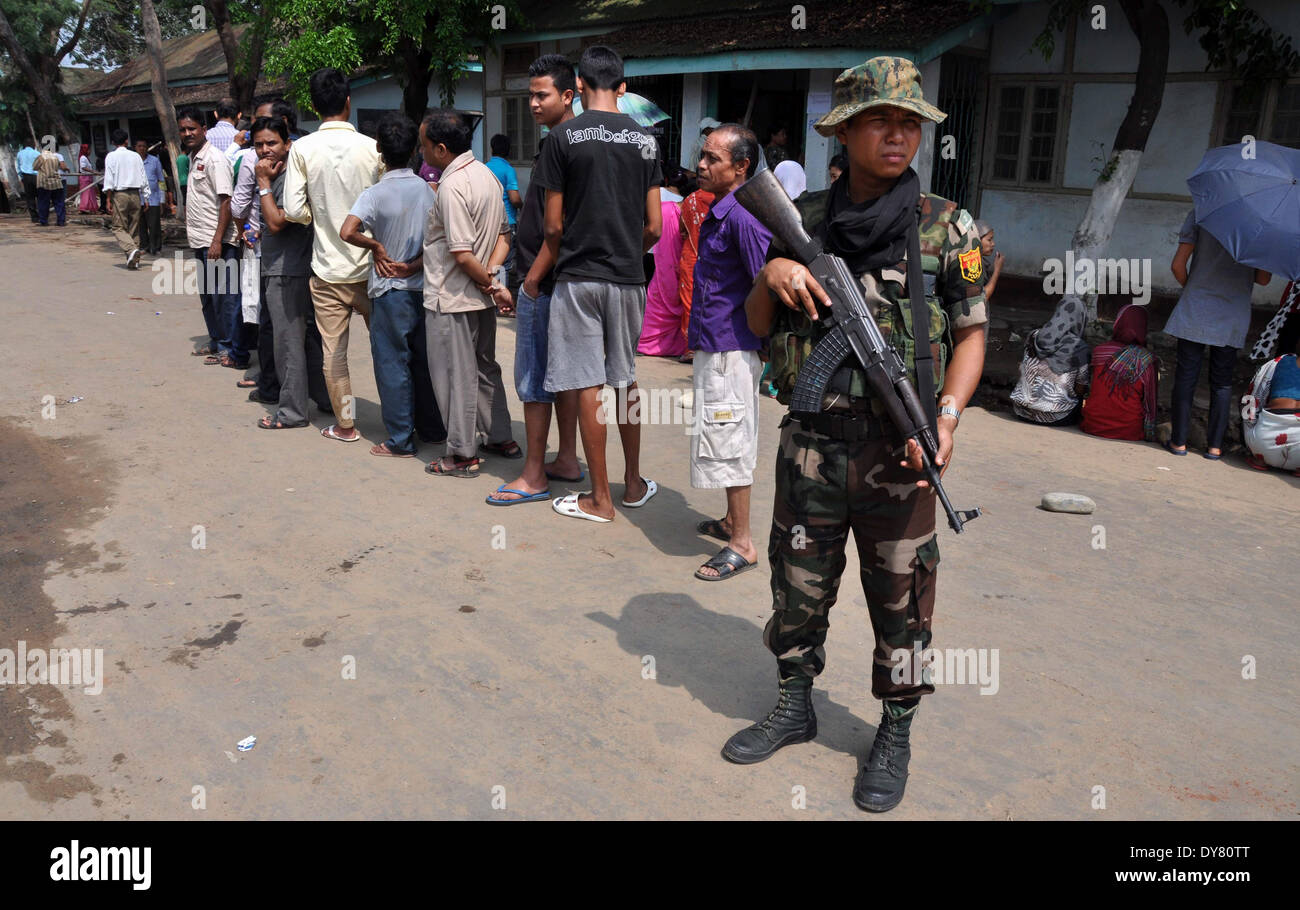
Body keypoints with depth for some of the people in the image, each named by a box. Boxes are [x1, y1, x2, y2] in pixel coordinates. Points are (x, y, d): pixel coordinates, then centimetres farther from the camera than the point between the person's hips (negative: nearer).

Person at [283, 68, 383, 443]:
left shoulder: (303, 149, -7)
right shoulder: (371, 147, -7)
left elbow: (294, 210, -10)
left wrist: (320, 218, 10)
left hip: (328, 269, 0)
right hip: (369, 264, 0)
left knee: (333, 349, 9)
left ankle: (345, 424, 15)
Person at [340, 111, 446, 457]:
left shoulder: (375, 194, -13)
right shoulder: (429, 190, 1)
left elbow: (348, 231, -27)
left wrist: (376, 247, -11)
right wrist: (415, 264, -7)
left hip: (390, 290, -5)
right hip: (424, 286, 5)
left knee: (392, 364, 3)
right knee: (424, 360, 15)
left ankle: (401, 441, 8)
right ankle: (433, 428, 25)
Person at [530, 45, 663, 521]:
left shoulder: (564, 136, -6)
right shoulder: (644, 140, 4)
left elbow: (553, 225, -5)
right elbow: (654, 226, 5)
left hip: (579, 276, -4)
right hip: (628, 277, 4)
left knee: (587, 386, 2)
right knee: (626, 379, 16)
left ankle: (600, 498, 8)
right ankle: (633, 483, 26)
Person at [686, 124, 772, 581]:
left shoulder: (742, 216, -19)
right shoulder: (720, 211, 14)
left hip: (730, 349, -10)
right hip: (715, 344, 10)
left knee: (726, 440, -5)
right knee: (726, 439, 19)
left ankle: (742, 544, 5)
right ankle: (732, 522, 33)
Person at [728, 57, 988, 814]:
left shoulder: (947, 228, -3)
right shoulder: (806, 220, 5)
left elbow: (971, 335, 0)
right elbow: (759, 325, 11)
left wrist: (946, 417, -15)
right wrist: (772, 274, -10)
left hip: (896, 452, -2)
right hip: (810, 445, 3)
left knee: (901, 599, 9)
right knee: (798, 588, 15)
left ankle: (896, 735, 29)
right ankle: (796, 708, 37)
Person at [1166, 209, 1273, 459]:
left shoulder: (1199, 215, -3)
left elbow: (1178, 265, -6)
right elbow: (1263, 279, 1)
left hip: (1195, 312, -1)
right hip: (1234, 316, 1)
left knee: (1186, 376, 5)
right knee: (1222, 381, 9)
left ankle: (1179, 441, 8)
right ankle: (1214, 446, 12)